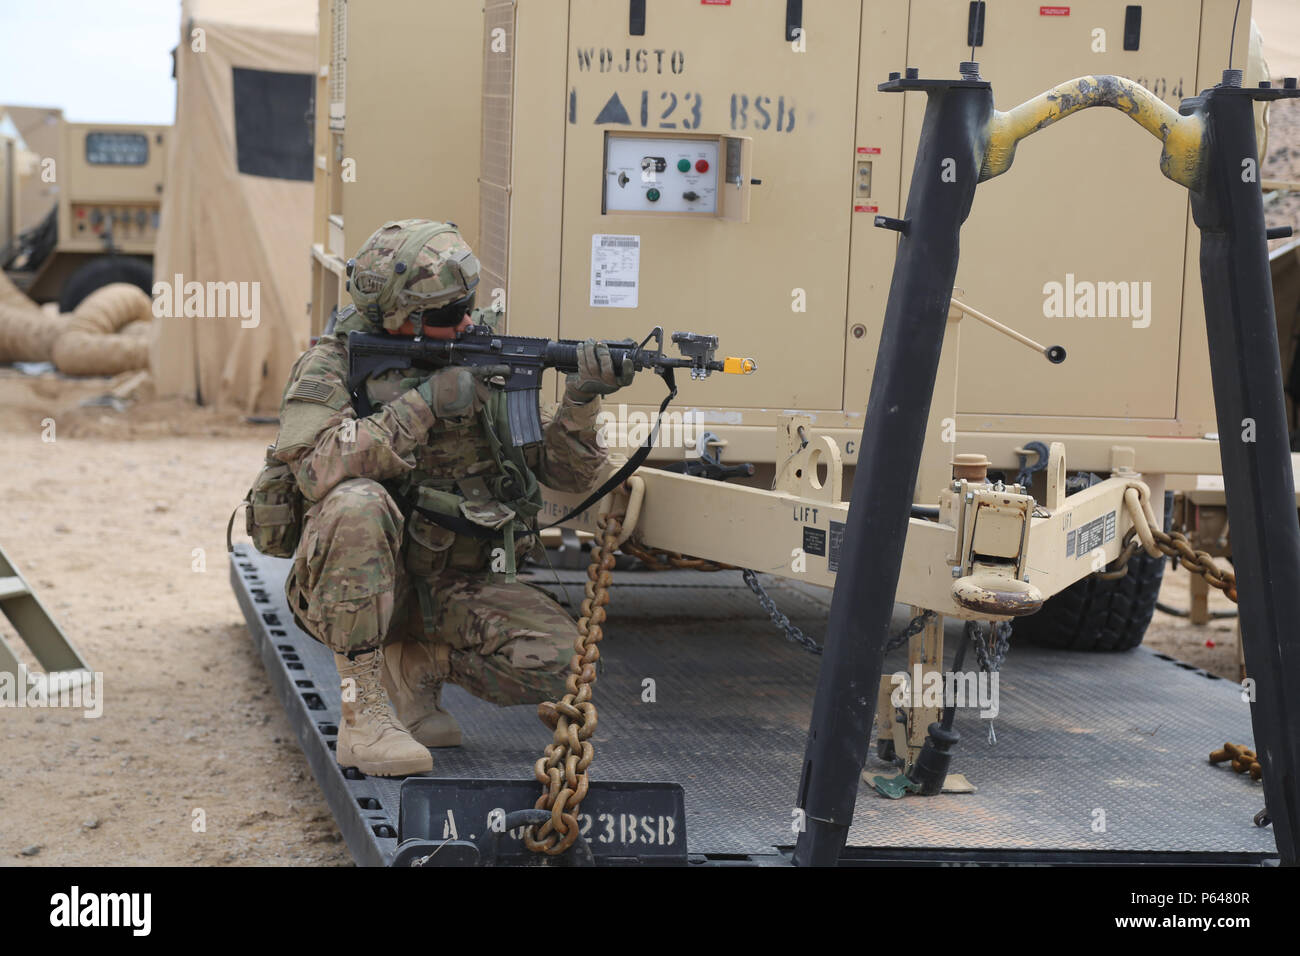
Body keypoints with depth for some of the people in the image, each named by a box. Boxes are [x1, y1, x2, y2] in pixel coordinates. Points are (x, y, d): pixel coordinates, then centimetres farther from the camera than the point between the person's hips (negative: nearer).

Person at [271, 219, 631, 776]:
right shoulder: (330, 368, -7)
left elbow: (567, 472, 5)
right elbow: (319, 469, -28)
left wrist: (581, 400, -15)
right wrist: (423, 405, -27)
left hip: (454, 586, 3)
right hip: (358, 589, -3)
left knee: (556, 661, -22)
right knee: (359, 503, -36)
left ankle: (412, 667, 5)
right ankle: (363, 716, -26)